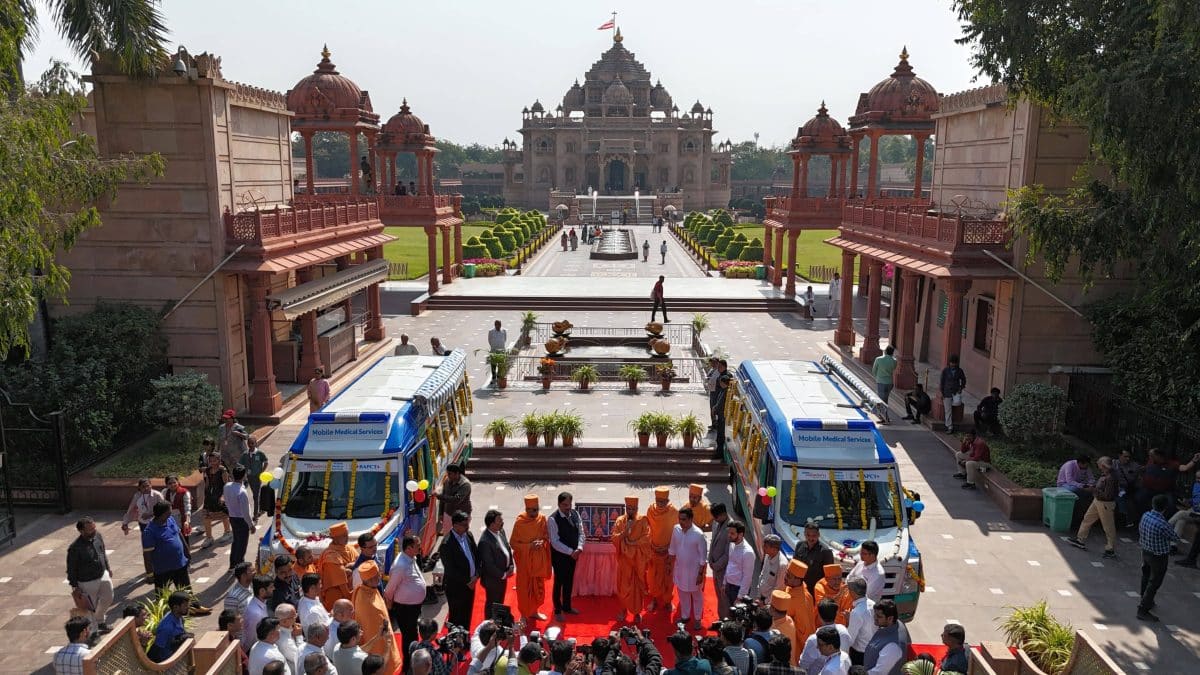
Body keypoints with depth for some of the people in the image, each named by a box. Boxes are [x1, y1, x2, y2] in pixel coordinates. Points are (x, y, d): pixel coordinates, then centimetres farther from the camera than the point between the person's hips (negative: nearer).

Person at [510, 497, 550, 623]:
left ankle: (533, 611, 36)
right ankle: (525, 615, 24)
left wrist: (542, 542, -16)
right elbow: (513, 543, -12)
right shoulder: (520, 522, -17)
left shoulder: (542, 519, -6)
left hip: (539, 560, 4)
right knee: (524, 588, 7)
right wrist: (529, 546, -23)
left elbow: (546, 537, 6)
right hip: (524, 560, -4)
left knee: (538, 587, 16)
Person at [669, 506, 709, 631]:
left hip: (694, 570, -4)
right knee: (682, 594, 21)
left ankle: (697, 619, 35)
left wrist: (700, 573, -13)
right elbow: (672, 549, 3)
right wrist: (671, 567, 9)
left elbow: (703, 555, -16)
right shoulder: (676, 529, -11)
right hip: (679, 568, 4)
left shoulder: (698, 534, -25)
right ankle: (685, 616, 41)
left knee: (696, 595, 16)